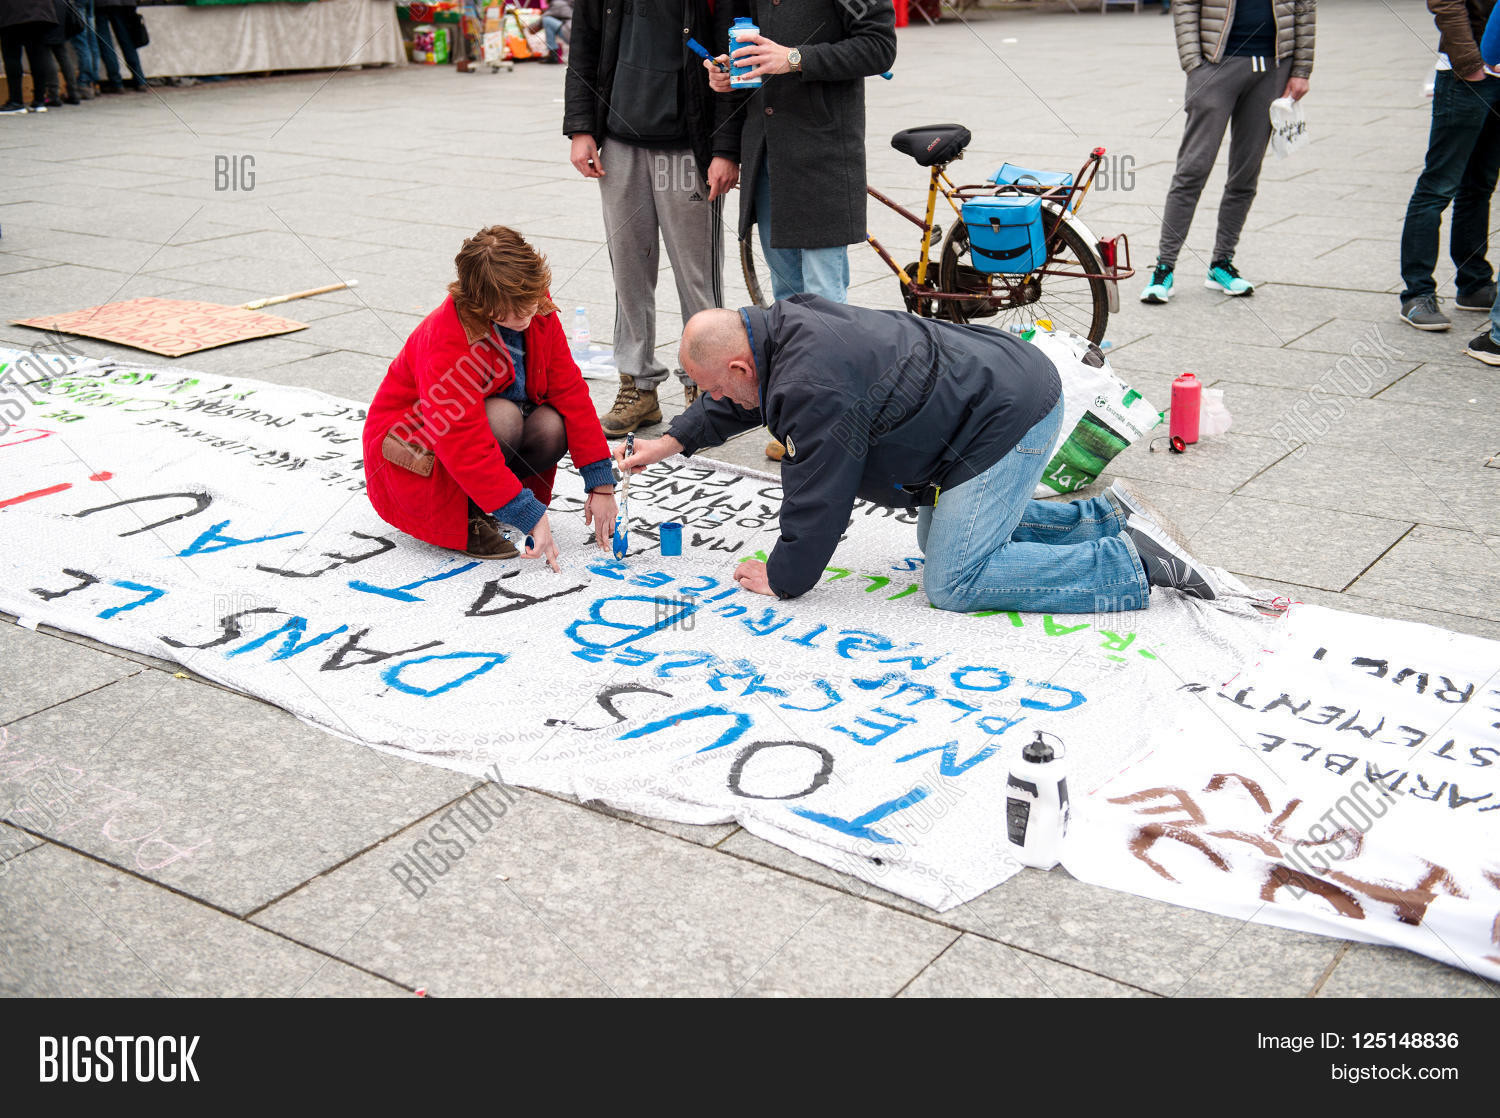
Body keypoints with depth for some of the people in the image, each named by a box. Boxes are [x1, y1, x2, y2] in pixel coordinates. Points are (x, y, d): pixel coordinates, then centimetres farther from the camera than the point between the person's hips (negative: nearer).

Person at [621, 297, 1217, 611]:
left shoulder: (814, 389, -26)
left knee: (954, 582, -10)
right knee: (939, 537, 25)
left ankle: (1134, 563, -9)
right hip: (1004, 379, 11)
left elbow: (817, 500, -16)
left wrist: (783, 578, -1)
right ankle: (1105, 518, 19)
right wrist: (674, 441, 29)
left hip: (1011, 417, -11)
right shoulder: (786, 323, 5)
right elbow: (733, 404, 28)